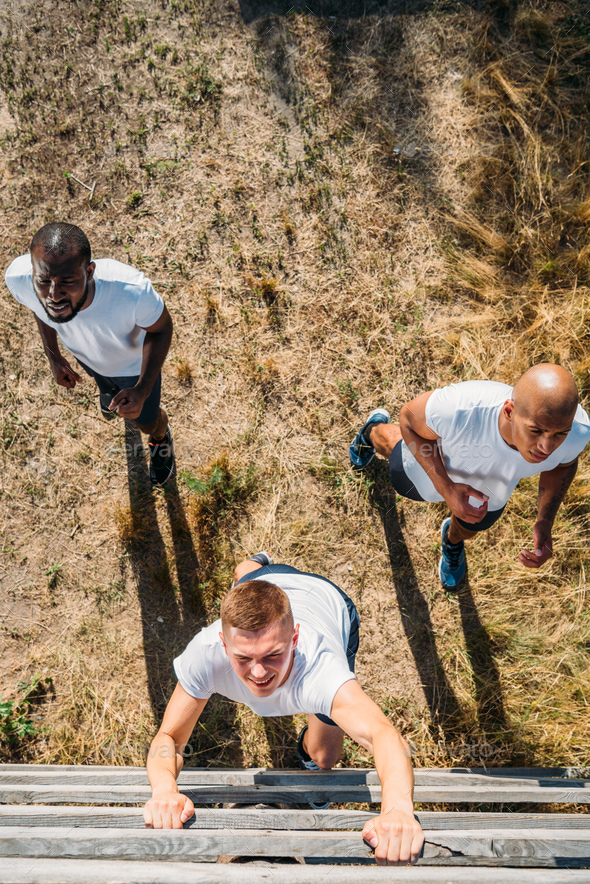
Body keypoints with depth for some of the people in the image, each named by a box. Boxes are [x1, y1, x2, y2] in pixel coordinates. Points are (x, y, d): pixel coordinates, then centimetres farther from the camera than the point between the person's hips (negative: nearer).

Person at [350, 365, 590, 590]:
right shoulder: (458, 409, -50)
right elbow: (409, 419, -27)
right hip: (432, 466, -2)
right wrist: (446, 488, -37)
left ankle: (453, 540, 73)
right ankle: (375, 431, 70)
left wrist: (545, 521, -27)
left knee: (469, 526, 34)